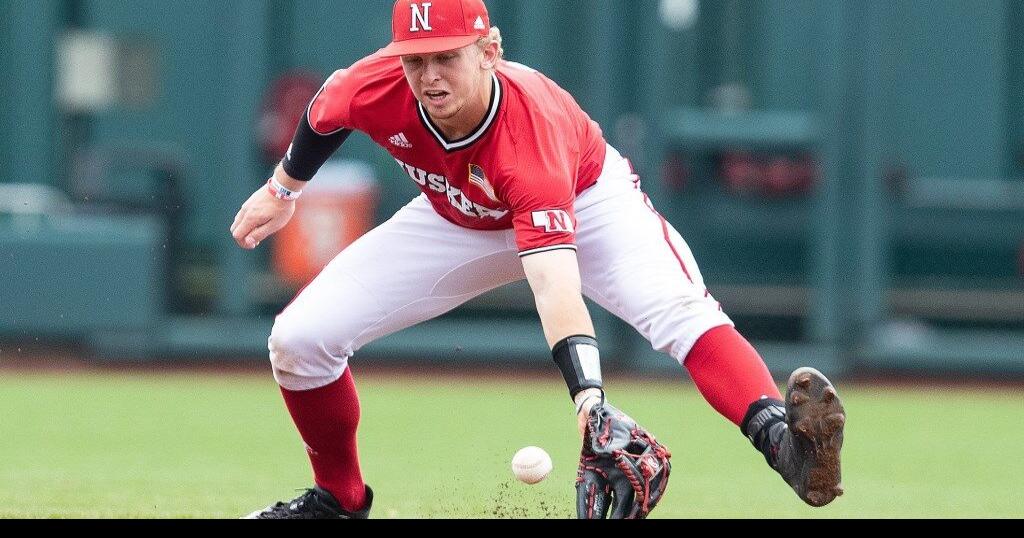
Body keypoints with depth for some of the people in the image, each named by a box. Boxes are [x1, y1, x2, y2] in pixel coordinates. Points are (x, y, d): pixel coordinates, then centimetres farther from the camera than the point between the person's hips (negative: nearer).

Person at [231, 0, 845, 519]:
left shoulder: (530, 132, -42)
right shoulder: (373, 89, -30)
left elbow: (556, 286, -53)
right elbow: (326, 111, -2)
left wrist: (589, 394, -66)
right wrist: (284, 188, 15)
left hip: (585, 198, -5)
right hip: (460, 219, 5)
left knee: (676, 307, -36)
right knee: (298, 339, -6)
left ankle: (785, 443, -53)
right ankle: (338, 499, 17)